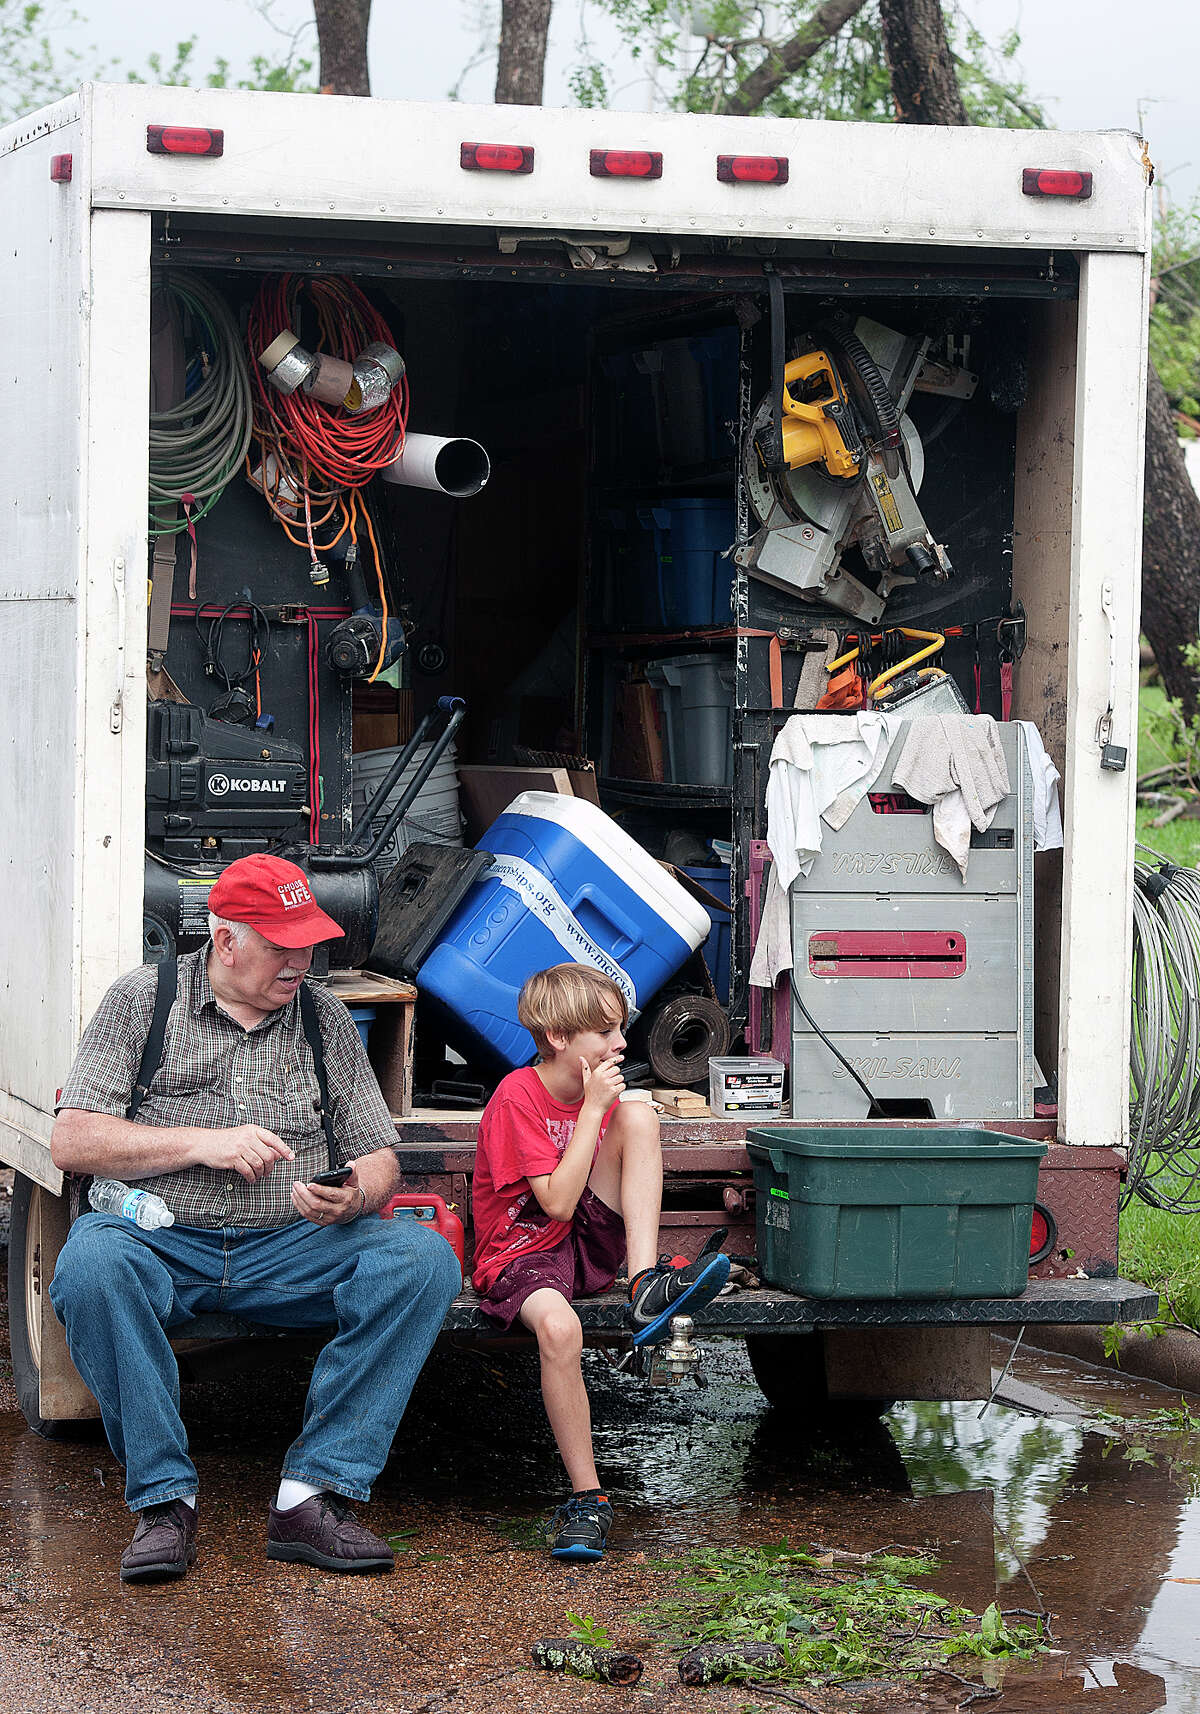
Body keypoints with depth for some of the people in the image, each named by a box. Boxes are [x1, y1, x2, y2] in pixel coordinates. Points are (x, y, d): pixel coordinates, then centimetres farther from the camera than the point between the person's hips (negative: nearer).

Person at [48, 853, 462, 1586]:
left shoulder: (326, 1017, 15)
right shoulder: (142, 1000, 6)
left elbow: (380, 1158, 13)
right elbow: (72, 1141, -3)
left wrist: (353, 1198, -12)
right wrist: (203, 1144, -13)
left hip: (291, 1250, 3)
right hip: (163, 1244, -3)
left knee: (424, 1259, -24)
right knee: (92, 1263, -37)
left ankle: (313, 1495, -27)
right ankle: (165, 1499, -27)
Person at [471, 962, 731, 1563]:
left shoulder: (600, 1090, 7)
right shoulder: (518, 1097, -16)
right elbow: (557, 1203, -22)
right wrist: (592, 1109, -20)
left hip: (588, 1244, 6)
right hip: (521, 1254, -6)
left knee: (640, 1113, -13)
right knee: (558, 1327, -41)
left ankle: (648, 1287, -23)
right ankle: (588, 1498, -28)